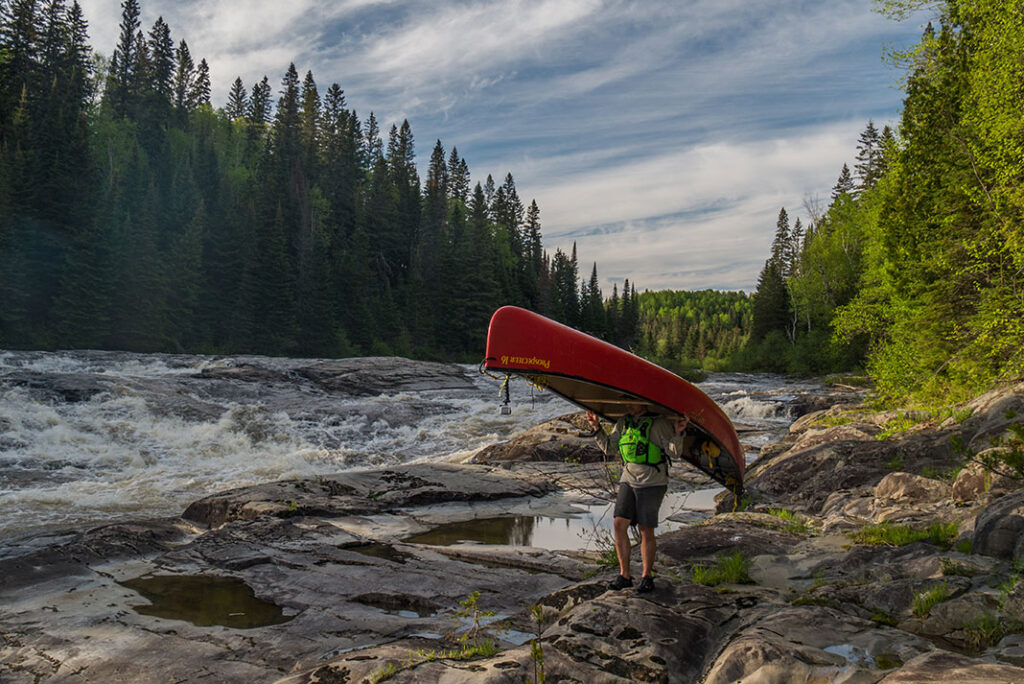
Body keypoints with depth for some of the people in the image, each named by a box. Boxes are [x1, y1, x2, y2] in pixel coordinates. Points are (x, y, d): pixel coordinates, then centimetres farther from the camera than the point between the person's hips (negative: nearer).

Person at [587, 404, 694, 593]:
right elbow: (610, 448, 16)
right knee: (619, 524, -5)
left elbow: (675, 452, -9)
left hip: (652, 483, -5)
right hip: (628, 480, 5)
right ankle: (624, 575, 6)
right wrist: (597, 428, 8)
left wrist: (678, 434, -26)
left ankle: (647, 576, 15)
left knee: (646, 530, -1)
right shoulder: (622, 423, 10)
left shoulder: (659, 423, -7)